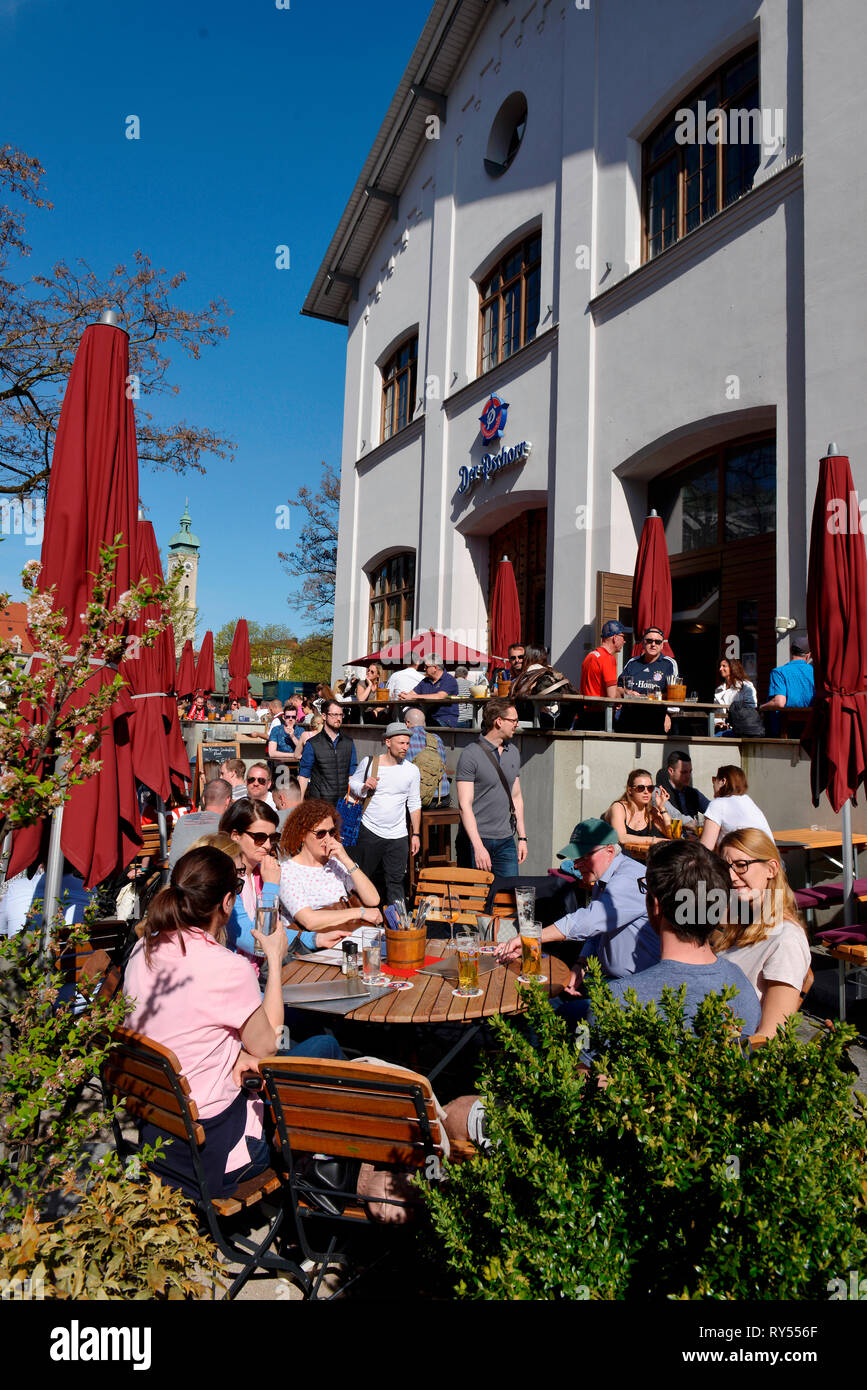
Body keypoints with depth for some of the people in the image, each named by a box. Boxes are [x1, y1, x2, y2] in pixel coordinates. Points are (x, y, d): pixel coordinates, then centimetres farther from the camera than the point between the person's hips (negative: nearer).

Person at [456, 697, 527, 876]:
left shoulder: (513, 752, 11)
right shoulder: (470, 754, -11)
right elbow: (465, 805, -15)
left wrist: (522, 837, 13)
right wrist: (478, 847, -21)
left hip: (506, 841, 6)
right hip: (476, 839, -6)